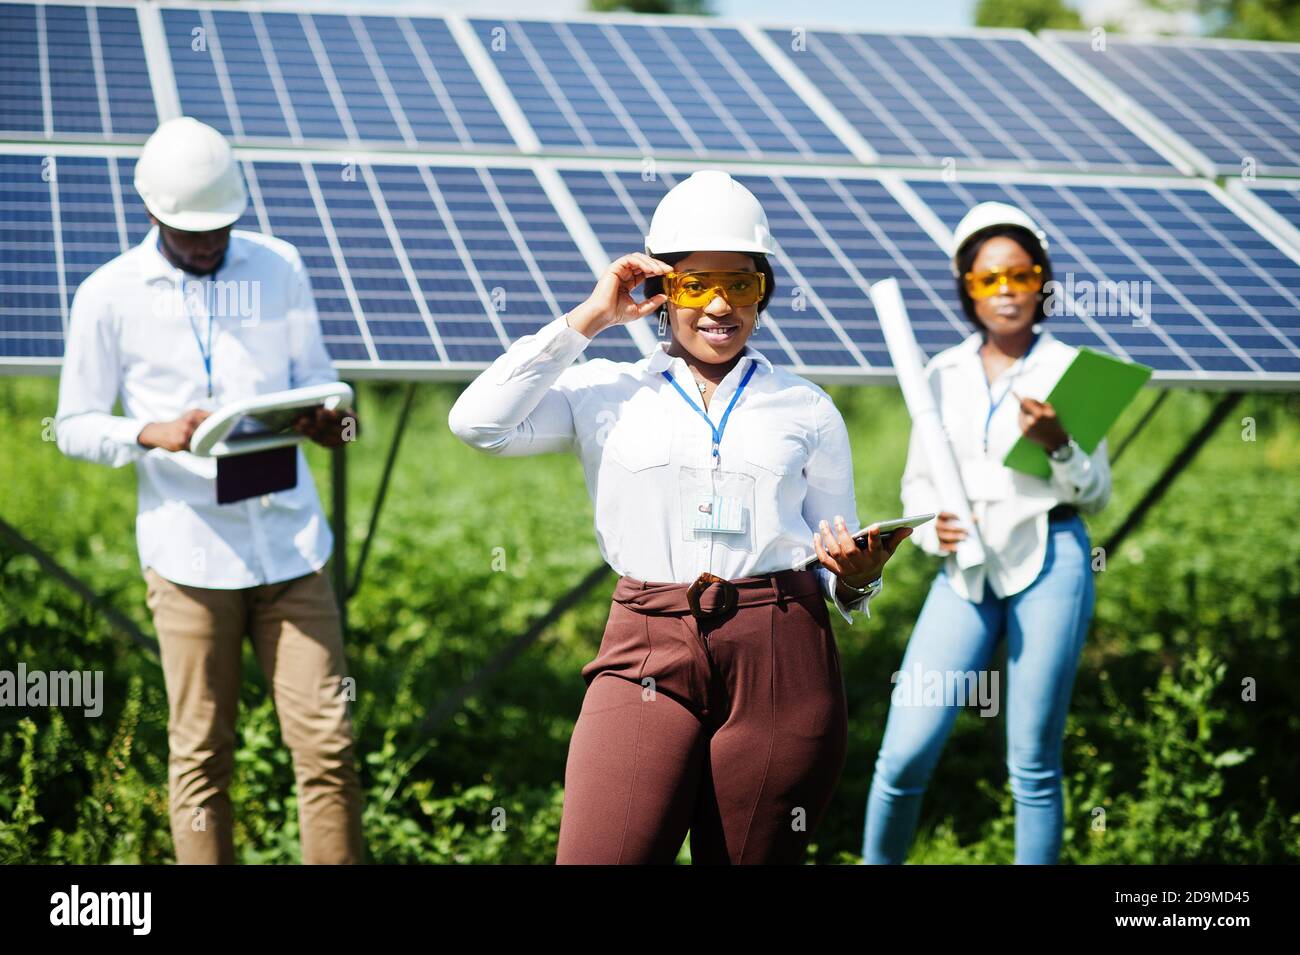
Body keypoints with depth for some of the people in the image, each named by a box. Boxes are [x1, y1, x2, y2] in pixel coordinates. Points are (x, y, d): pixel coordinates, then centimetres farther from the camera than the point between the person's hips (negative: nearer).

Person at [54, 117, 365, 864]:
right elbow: (74, 425, 5)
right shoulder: (110, 295, 1)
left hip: (291, 542, 2)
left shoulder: (280, 267, 8)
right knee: (202, 756, 3)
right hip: (190, 551, -2)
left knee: (326, 741, -1)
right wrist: (154, 433, -15)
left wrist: (327, 417, -7)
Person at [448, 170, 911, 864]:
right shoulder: (609, 394, 11)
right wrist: (587, 320, 1)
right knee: (599, 854, -16)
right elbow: (479, 422, -4)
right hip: (648, 655, -1)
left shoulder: (806, 410, 13)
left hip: (780, 658, 1)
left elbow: (841, 568, 16)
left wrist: (855, 575, -9)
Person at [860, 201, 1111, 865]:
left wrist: (1056, 443, -19)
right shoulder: (943, 374, 9)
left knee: (1033, 766, 2)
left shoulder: (1067, 370, 1)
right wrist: (933, 527, -8)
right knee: (904, 754, -5)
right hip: (965, 570, 2)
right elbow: (917, 482, 14)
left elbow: (1096, 497, 1)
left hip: (1050, 565, -2)